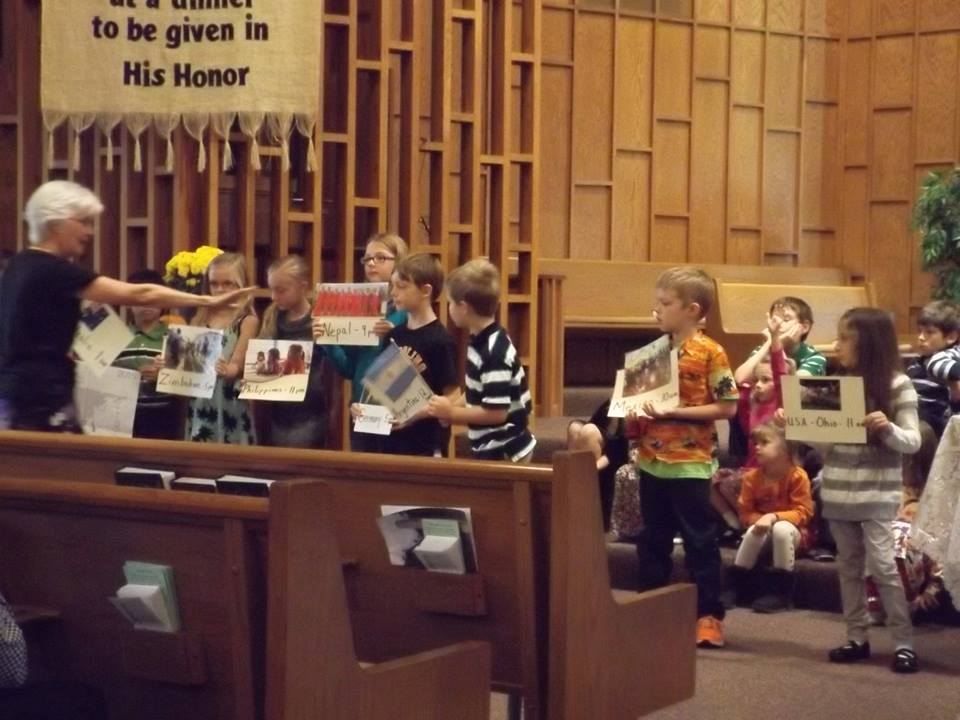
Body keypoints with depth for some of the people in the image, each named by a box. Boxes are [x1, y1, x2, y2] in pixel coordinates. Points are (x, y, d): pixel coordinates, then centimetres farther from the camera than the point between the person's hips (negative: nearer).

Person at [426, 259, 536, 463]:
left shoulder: (495, 352, -23)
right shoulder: (480, 341, 6)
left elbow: (497, 412, -25)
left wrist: (451, 413, -16)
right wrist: (449, 408, 2)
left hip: (505, 454, -9)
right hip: (490, 451, 9)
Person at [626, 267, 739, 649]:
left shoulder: (710, 352, -12)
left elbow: (728, 406, -14)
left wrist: (674, 411, -19)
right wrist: (637, 412, -4)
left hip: (690, 463, -7)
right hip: (653, 459, 7)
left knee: (700, 541, 2)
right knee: (652, 539, 14)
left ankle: (709, 616, 10)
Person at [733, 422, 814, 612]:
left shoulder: (797, 475, -17)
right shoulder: (752, 476, -5)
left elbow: (803, 513, -18)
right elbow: (745, 512, -2)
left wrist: (773, 517, -32)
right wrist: (759, 520, -25)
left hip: (794, 532, -3)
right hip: (764, 529, 3)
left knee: (781, 528, -37)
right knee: (754, 531, -31)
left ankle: (782, 593, -30)